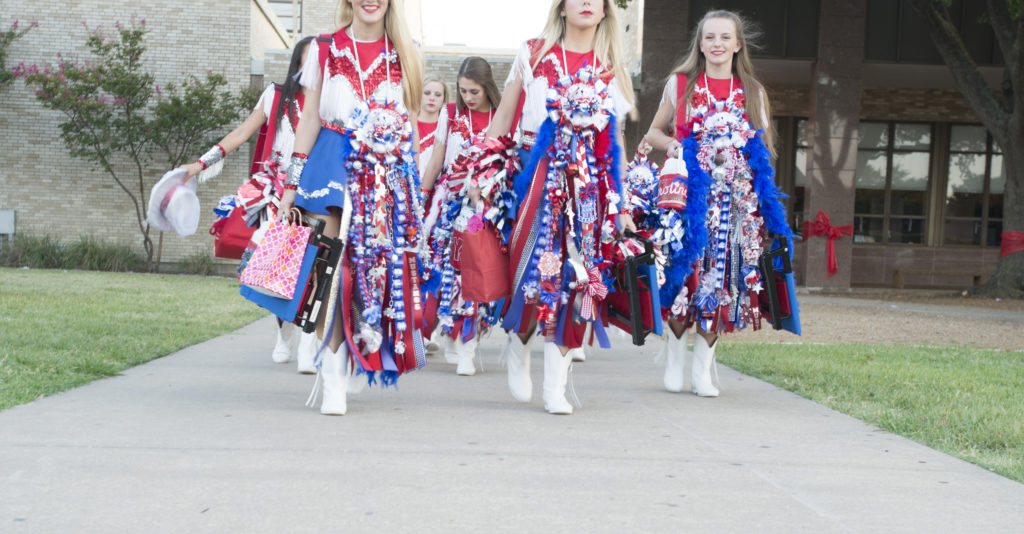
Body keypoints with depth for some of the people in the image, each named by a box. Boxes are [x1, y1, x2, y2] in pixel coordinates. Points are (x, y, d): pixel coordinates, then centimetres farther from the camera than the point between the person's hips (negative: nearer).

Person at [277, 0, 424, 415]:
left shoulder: (404, 54, 11)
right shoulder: (325, 50, 8)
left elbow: (410, 124, 14)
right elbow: (309, 119, 9)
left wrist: (416, 185, 9)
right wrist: (293, 182, 5)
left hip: (388, 173, 2)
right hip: (334, 165, -2)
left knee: (380, 265, -3)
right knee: (333, 265, -12)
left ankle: (344, 366, 9)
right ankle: (334, 377, -10)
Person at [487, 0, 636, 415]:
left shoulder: (610, 69, 13)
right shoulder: (533, 55, 7)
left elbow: (616, 141, 15)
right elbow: (502, 120, 8)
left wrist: (621, 202, 11)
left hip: (589, 184, 2)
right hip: (536, 176, -2)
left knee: (574, 273, -3)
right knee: (531, 265, -7)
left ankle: (555, 387, 2)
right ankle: (518, 344, 24)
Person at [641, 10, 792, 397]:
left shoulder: (753, 93, 12)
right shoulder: (680, 84, 9)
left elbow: (764, 146, 19)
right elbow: (654, 132, 14)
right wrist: (673, 145, -6)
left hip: (736, 198, 2)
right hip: (689, 191, -2)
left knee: (722, 277, 0)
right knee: (684, 272, -5)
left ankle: (702, 369, 9)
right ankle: (675, 360, 11)